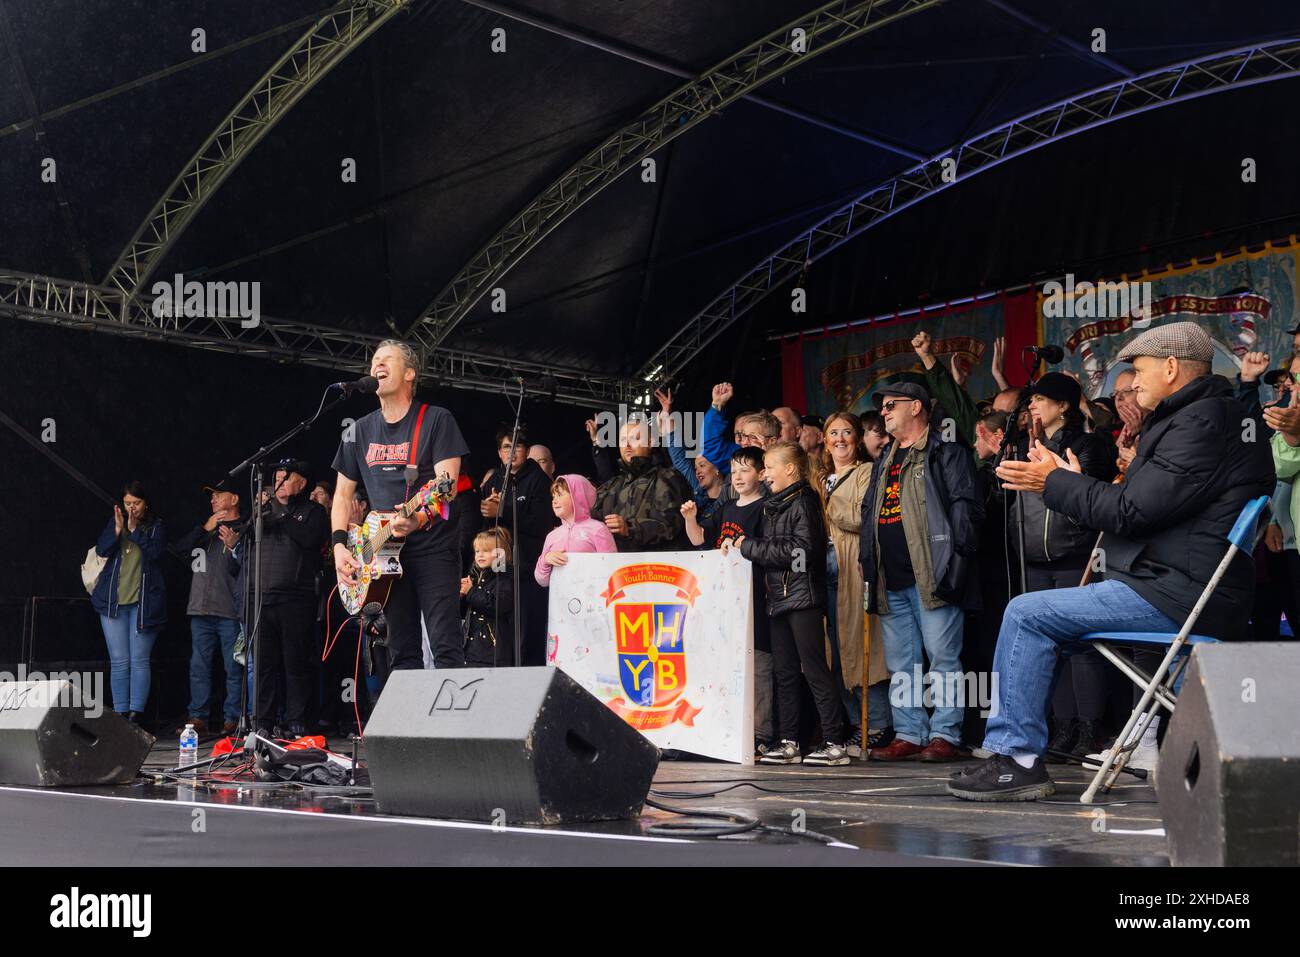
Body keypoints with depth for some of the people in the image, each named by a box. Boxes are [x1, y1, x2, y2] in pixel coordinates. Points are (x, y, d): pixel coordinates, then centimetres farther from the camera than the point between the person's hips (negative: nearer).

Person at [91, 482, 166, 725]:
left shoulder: (156, 526, 5)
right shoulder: (115, 522, 12)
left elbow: (155, 552, -10)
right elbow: (101, 550, 0)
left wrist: (134, 530, -15)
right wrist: (117, 529, -14)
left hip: (144, 602, -2)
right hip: (113, 601, 2)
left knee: (139, 660, -4)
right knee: (119, 660, 2)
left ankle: (136, 714, -3)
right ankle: (120, 713, 4)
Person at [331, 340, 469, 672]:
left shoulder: (436, 420, -3)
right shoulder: (359, 431, 14)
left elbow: (447, 483, -13)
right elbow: (343, 494, 17)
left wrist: (421, 518, -32)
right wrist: (339, 545, 3)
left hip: (433, 547, -5)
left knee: (446, 648, -11)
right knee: (402, 653, 7)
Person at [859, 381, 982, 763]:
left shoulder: (947, 454, 1)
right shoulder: (884, 461, 24)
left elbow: (965, 506, -8)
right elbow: (868, 512, 27)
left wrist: (957, 558, -15)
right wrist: (867, 560, 17)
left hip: (931, 575, -8)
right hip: (890, 581, 8)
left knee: (943, 657, -5)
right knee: (900, 663, 8)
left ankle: (944, 735, 0)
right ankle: (909, 734, 13)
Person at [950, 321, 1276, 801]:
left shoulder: (1203, 423, -15)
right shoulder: (1197, 417, 19)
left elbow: (1131, 511, -19)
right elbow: (1144, 507, 20)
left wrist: (1055, 482, -7)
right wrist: (1077, 481, 16)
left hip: (1178, 595, -11)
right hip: (1178, 590, 11)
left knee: (1026, 614, -12)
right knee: (1037, 625, 16)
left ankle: (1020, 760, -7)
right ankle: (1006, 750, 15)